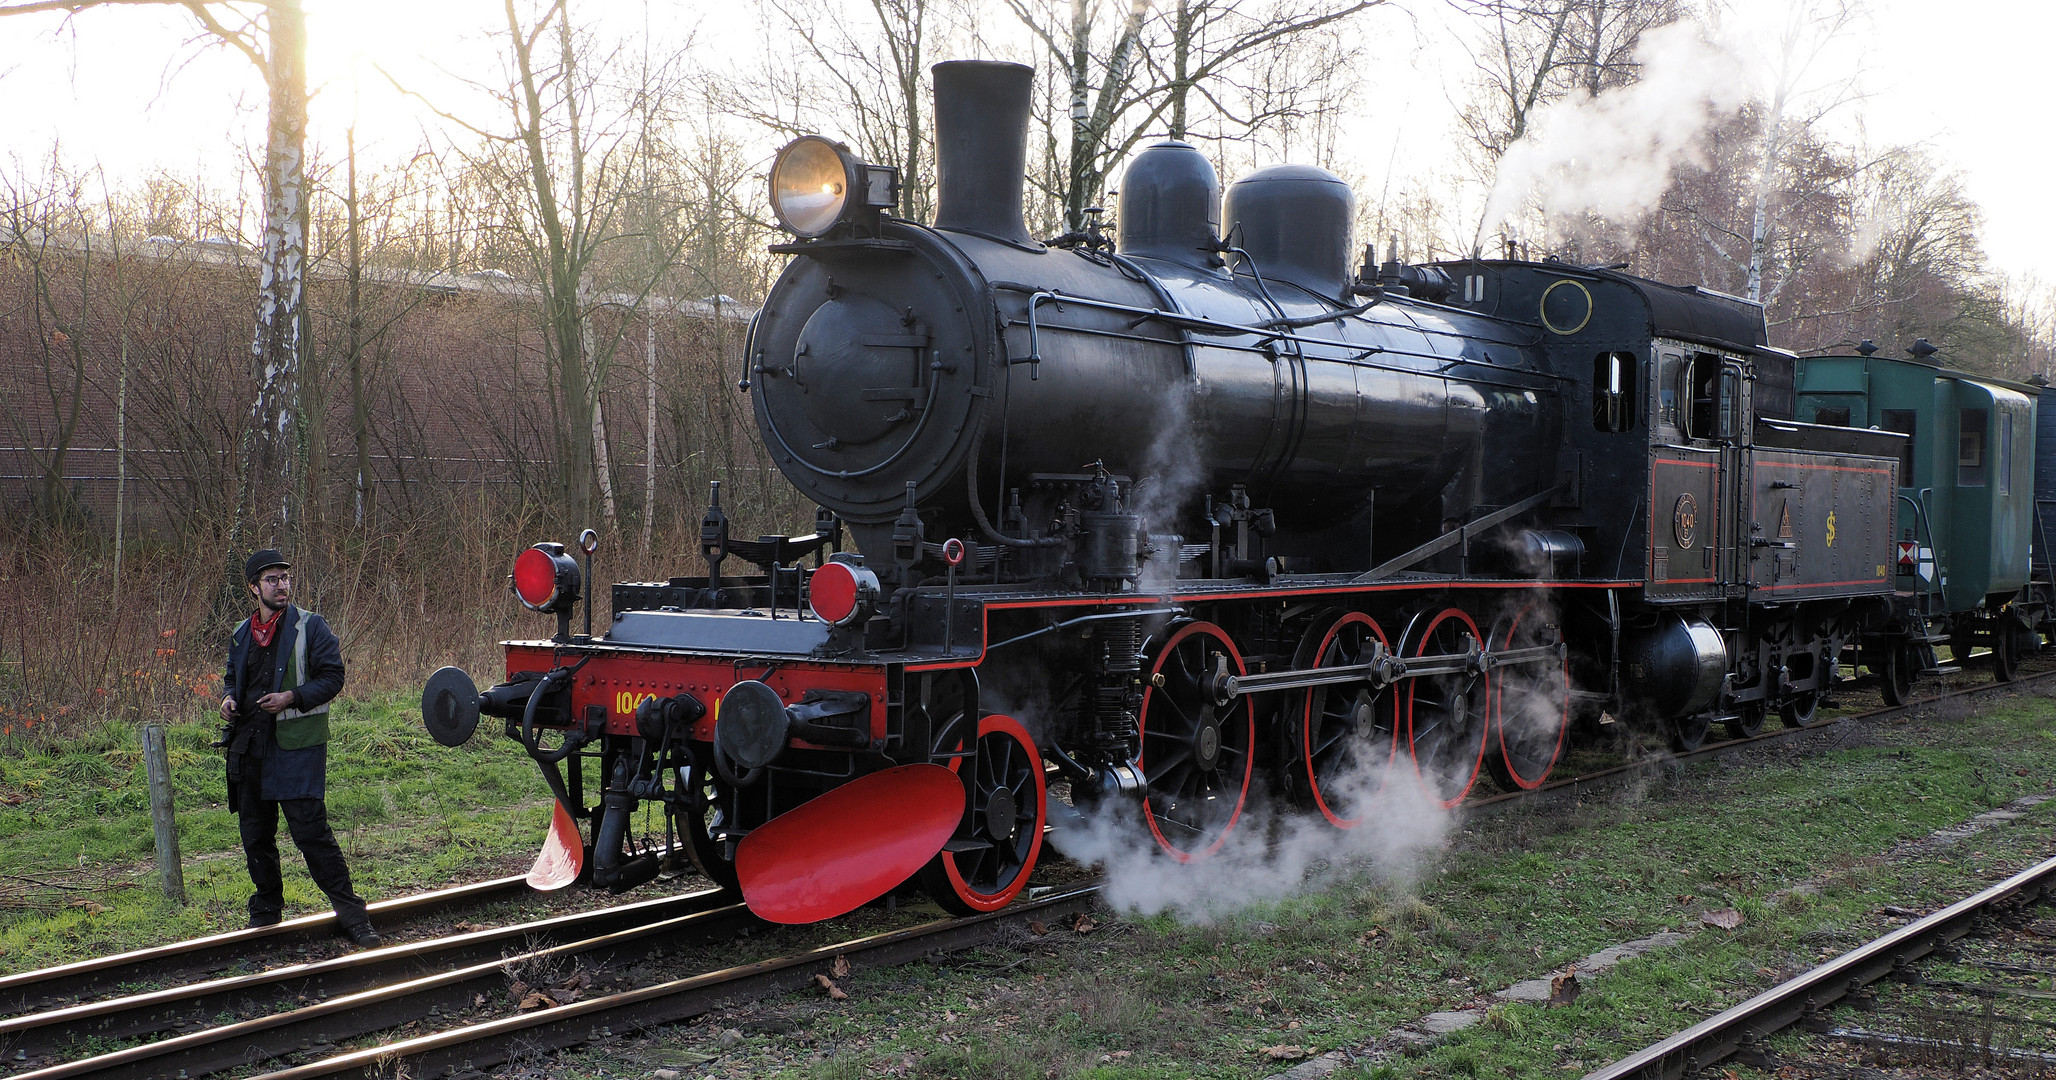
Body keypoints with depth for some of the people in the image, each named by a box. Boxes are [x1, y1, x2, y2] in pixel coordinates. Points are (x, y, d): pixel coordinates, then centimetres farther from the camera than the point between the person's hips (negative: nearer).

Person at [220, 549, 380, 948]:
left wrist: (292, 697, -20)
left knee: (311, 830, -11)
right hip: (250, 746, 6)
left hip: (297, 744, -6)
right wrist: (228, 697, 5)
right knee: (255, 832, 12)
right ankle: (266, 909, 28)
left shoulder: (311, 627, -2)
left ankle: (350, 913, -7)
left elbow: (332, 677, -6)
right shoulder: (242, 634, 15)